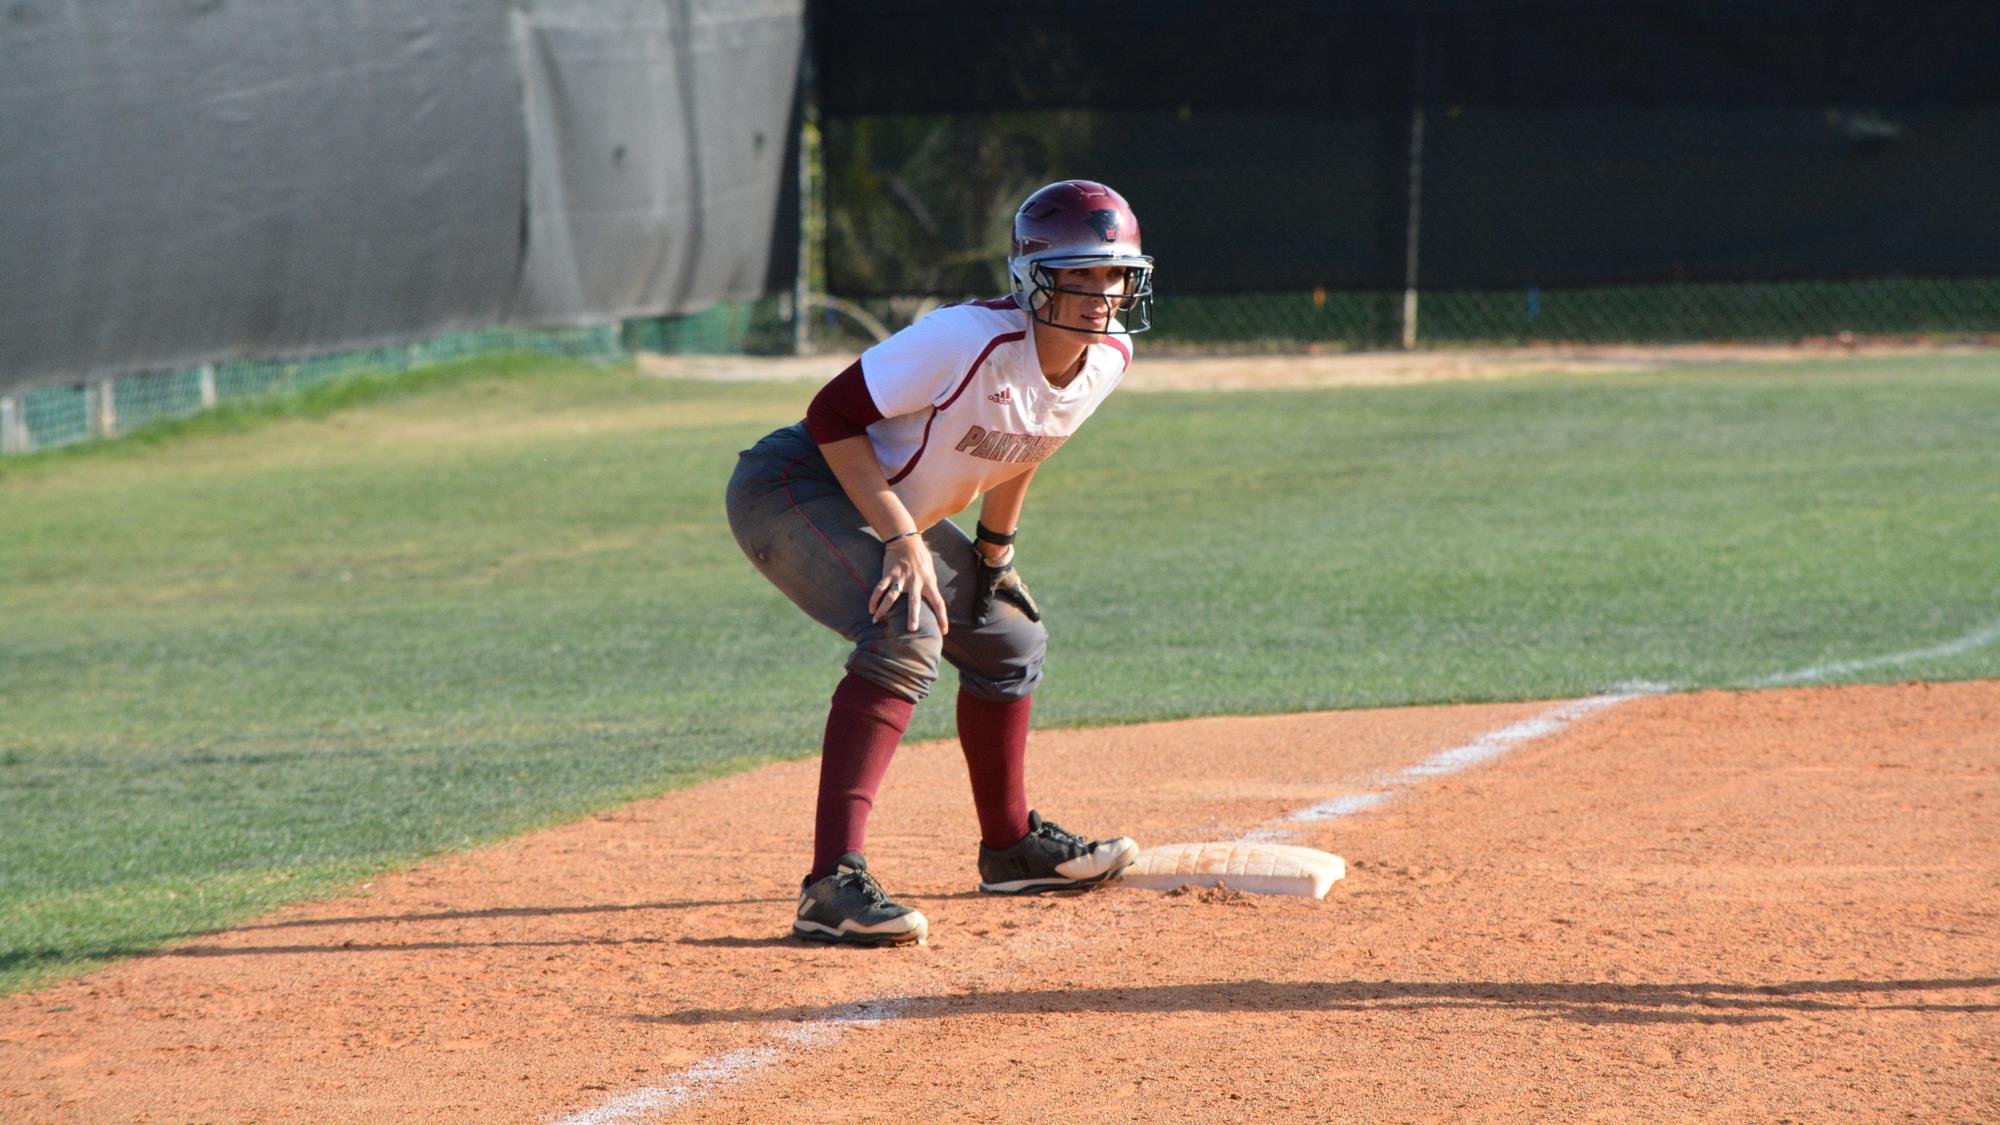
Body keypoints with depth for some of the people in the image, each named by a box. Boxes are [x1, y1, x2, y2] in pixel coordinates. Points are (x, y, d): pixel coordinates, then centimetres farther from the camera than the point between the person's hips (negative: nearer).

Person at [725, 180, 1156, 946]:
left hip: (891, 512, 9)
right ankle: (834, 882, -40)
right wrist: (903, 540, -29)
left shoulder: (1108, 358, -6)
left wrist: (994, 549, 15)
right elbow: (833, 415, -26)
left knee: (1009, 637, 20)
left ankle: (1011, 846, 42)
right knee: (907, 633, -31)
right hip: (794, 487, -9)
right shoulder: (971, 340, -31)